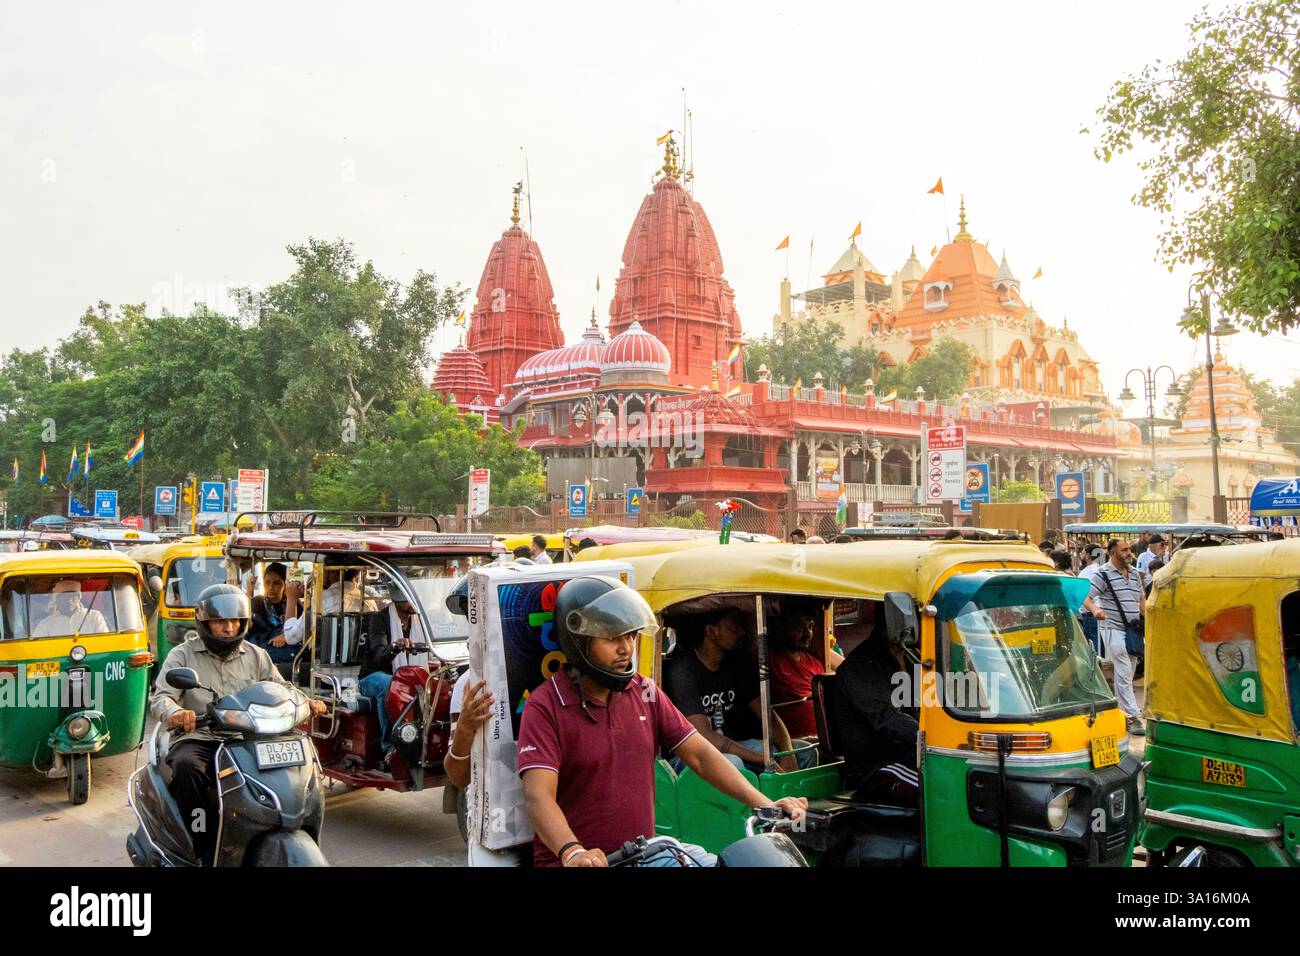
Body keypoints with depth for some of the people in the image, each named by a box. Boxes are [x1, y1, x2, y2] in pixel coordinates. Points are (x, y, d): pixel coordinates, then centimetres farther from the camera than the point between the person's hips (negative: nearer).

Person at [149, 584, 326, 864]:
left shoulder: (255, 655, 15)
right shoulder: (182, 655, 4)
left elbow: (280, 687, 14)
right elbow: (160, 697, -7)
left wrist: (306, 702, -8)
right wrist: (174, 713, -32)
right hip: (197, 740, -2)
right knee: (187, 767, -37)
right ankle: (207, 851, -28)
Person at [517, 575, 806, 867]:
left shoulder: (645, 692, 7)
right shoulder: (545, 707, -11)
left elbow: (698, 753, 6)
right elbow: (538, 796, -21)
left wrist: (764, 804, -5)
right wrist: (572, 852, -39)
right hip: (572, 861, -5)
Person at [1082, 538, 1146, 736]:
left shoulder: (1134, 573, 14)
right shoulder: (1103, 575, -7)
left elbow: (1141, 600, 23)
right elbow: (1087, 600, -12)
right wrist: (1096, 610, -33)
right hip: (1113, 629, -7)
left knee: (1126, 675, 12)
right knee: (1123, 675, -9)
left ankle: (1120, 712, 22)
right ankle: (1132, 716, -9)